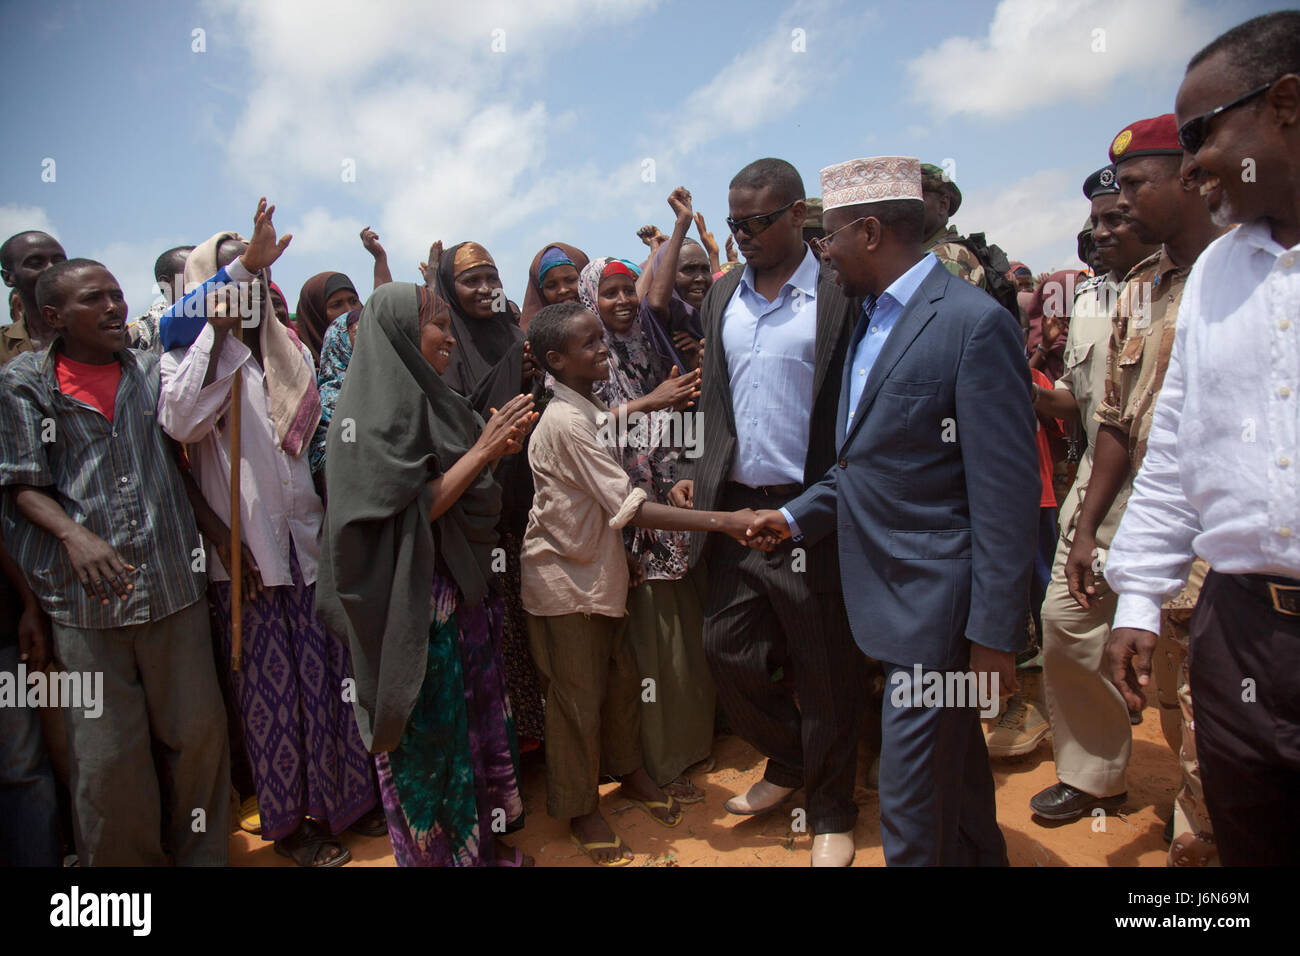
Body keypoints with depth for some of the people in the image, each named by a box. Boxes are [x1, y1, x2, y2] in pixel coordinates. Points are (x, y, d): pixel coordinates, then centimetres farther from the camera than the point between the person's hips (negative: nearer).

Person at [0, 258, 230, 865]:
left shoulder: (153, 371, 13)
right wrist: (74, 535, -17)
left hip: (173, 586, 2)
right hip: (85, 600, -2)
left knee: (198, 733, 8)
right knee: (106, 757, 4)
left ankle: (202, 855, 28)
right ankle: (121, 861, 25)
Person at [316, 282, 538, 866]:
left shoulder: (434, 400, 10)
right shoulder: (376, 409, -14)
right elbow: (409, 509, -21)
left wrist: (497, 449, -2)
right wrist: (482, 450, -19)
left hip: (467, 588, 8)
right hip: (418, 602, -8)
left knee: (475, 714, 17)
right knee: (431, 735, 6)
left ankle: (483, 838, 34)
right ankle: (438, 850, 25)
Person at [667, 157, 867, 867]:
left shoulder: (842, 294, -6)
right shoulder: (722, 296, 12)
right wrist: (699, 475, 6)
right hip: (734, 508, 6)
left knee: (826, 669, 8)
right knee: (726, 649, 11)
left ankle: (830, 814, 31)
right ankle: (787, 762, 39)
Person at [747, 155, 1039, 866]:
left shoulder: (975, 324, -15)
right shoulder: (870, 321, 13)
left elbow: (1006, 493, -18)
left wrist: (995, 633, -17)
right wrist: (798, 516, 10)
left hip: (937, 607, -8)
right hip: (890, 594, 9)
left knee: (912, 811, 1)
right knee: (955, 768, 26)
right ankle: (981, 856, 46)